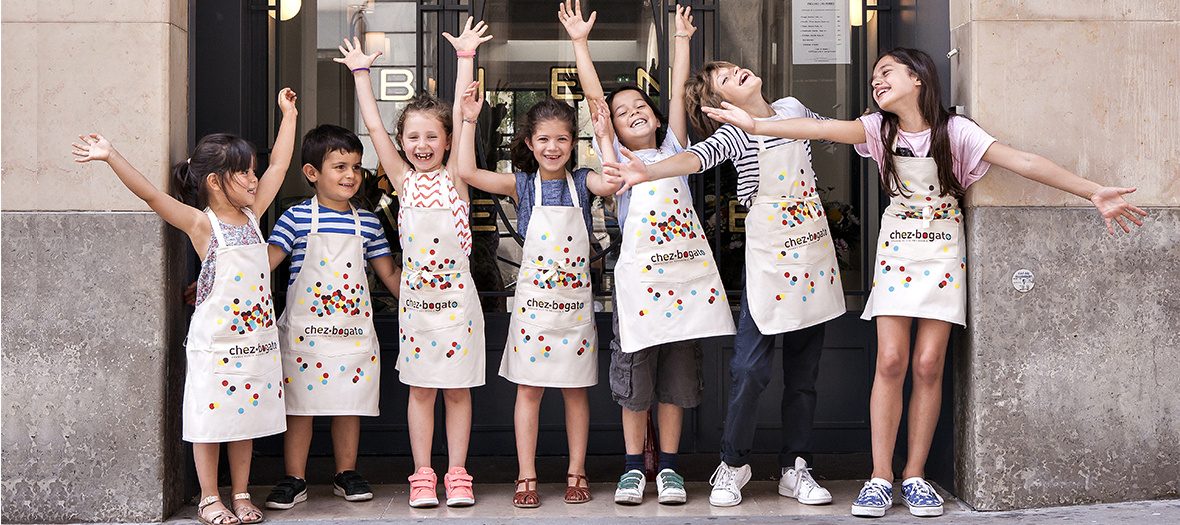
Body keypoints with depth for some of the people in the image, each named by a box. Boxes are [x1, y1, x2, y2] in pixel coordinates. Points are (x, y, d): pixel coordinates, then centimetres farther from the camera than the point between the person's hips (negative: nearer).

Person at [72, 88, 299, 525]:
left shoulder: (252, 214, 9)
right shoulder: (201, 224, -8)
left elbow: (279, 165, 15)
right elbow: (151, 195, -19)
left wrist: (288, 114, 18)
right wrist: (112, 158, -29)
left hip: (256, 337, 5)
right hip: (215, 341, -5)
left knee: (245, 416, 12)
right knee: (211, 416, 3)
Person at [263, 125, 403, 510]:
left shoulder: (366, 222, 6)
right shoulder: (296, 218, -4)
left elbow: (389, 272, 14)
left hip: (353, 331, 3)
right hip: (304, 330, -3)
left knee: (350, 405, 10)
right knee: (299, 405, 3)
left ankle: (347, 475, 25)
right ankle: (294, 479, 15)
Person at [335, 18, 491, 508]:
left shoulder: (453, 176, 0)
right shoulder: (403, 179, 5)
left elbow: (462, 116, -7)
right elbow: (373, 124, 4)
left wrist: (465, 57, -9)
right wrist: (360, 71, 8)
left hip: (456, 293, -2)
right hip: (415, 295, 2)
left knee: (457, 389, 5)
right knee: (420, 388, 6)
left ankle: (457, 474, 12)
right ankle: (422, 476, 13)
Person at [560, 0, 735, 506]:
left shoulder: (673, 151, 16)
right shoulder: (616, 157, 10)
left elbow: (677, 91, 16)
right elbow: (594, 97, 5)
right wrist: (580, 42, 4)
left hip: (687, 273, 2)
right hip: (638, 277, -2)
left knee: (677, 377, 6)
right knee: (635, 378, 1)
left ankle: (668, 466, 15)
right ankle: (633, 466, 14)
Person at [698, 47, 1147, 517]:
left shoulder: (954, 131, -9)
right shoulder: (880, 129, -3)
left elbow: (1023, 162, -15)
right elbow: (822, 129, -17)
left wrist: (1094, 192, -20)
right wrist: (757, 125, -30)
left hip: (943, 254, -1)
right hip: (897, 250, 1)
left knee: (928, 364, -5)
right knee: (891, 360, -8)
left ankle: (915, 474, 8)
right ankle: (880, 476, -1)